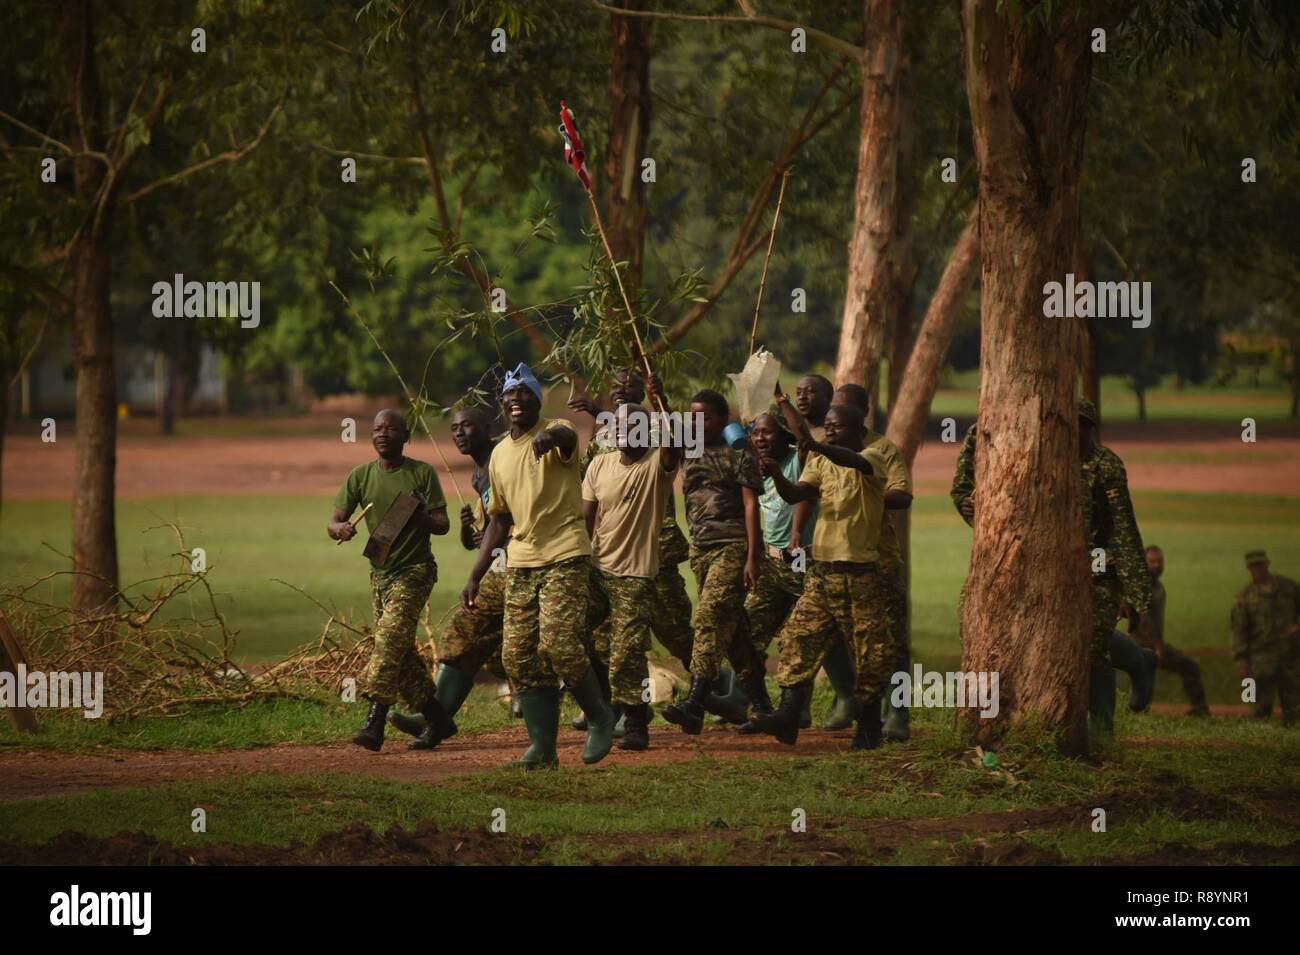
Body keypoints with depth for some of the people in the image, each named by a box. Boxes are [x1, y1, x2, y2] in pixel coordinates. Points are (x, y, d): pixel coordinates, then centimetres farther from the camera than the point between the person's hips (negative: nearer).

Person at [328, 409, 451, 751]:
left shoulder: (422, 473, -4)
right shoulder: (361, 476, 6)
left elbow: (443, 525, -4)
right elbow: (333, 523, 3)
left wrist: (419, 516, -25)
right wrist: (341, 528, -21)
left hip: (415, 570, -5)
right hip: (380, 572, 5)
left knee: (390, 639, -19)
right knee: (401, 651, 7)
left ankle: (374, 723, -26)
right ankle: (437, 719, 19)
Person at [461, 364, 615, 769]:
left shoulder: (555, 433, -4)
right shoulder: (499, 455, 16)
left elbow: (566, 436, -32)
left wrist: (548, 437, -58)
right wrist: (474, 577, 17)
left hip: (565, 557, -7)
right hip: (520, 564, 7)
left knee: (559, 645, -19)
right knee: (518, 655, 0)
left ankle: (598, 716, 5)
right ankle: (542, 748, 5)